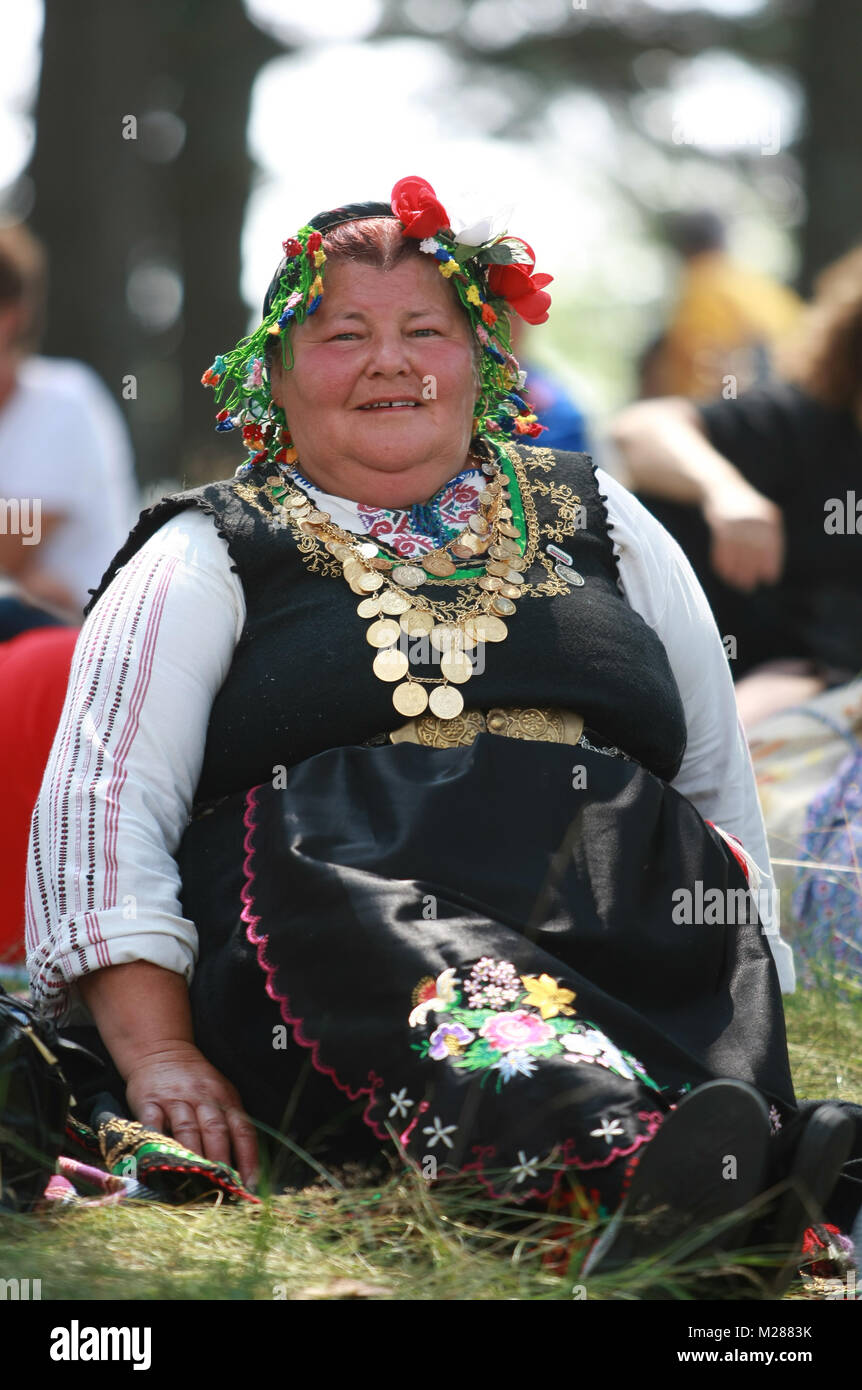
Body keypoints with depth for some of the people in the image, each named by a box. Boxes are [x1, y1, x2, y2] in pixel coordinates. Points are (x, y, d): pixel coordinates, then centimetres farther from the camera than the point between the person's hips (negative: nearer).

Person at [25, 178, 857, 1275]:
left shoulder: (596, 522, 25)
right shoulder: (208, 558, 16)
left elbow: (720, 774, 27)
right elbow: (103, 805, 5)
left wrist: (748, 991, 12)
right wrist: (158, 1053, -11)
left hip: (625, 920, 4)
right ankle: (632, 1157, -65)